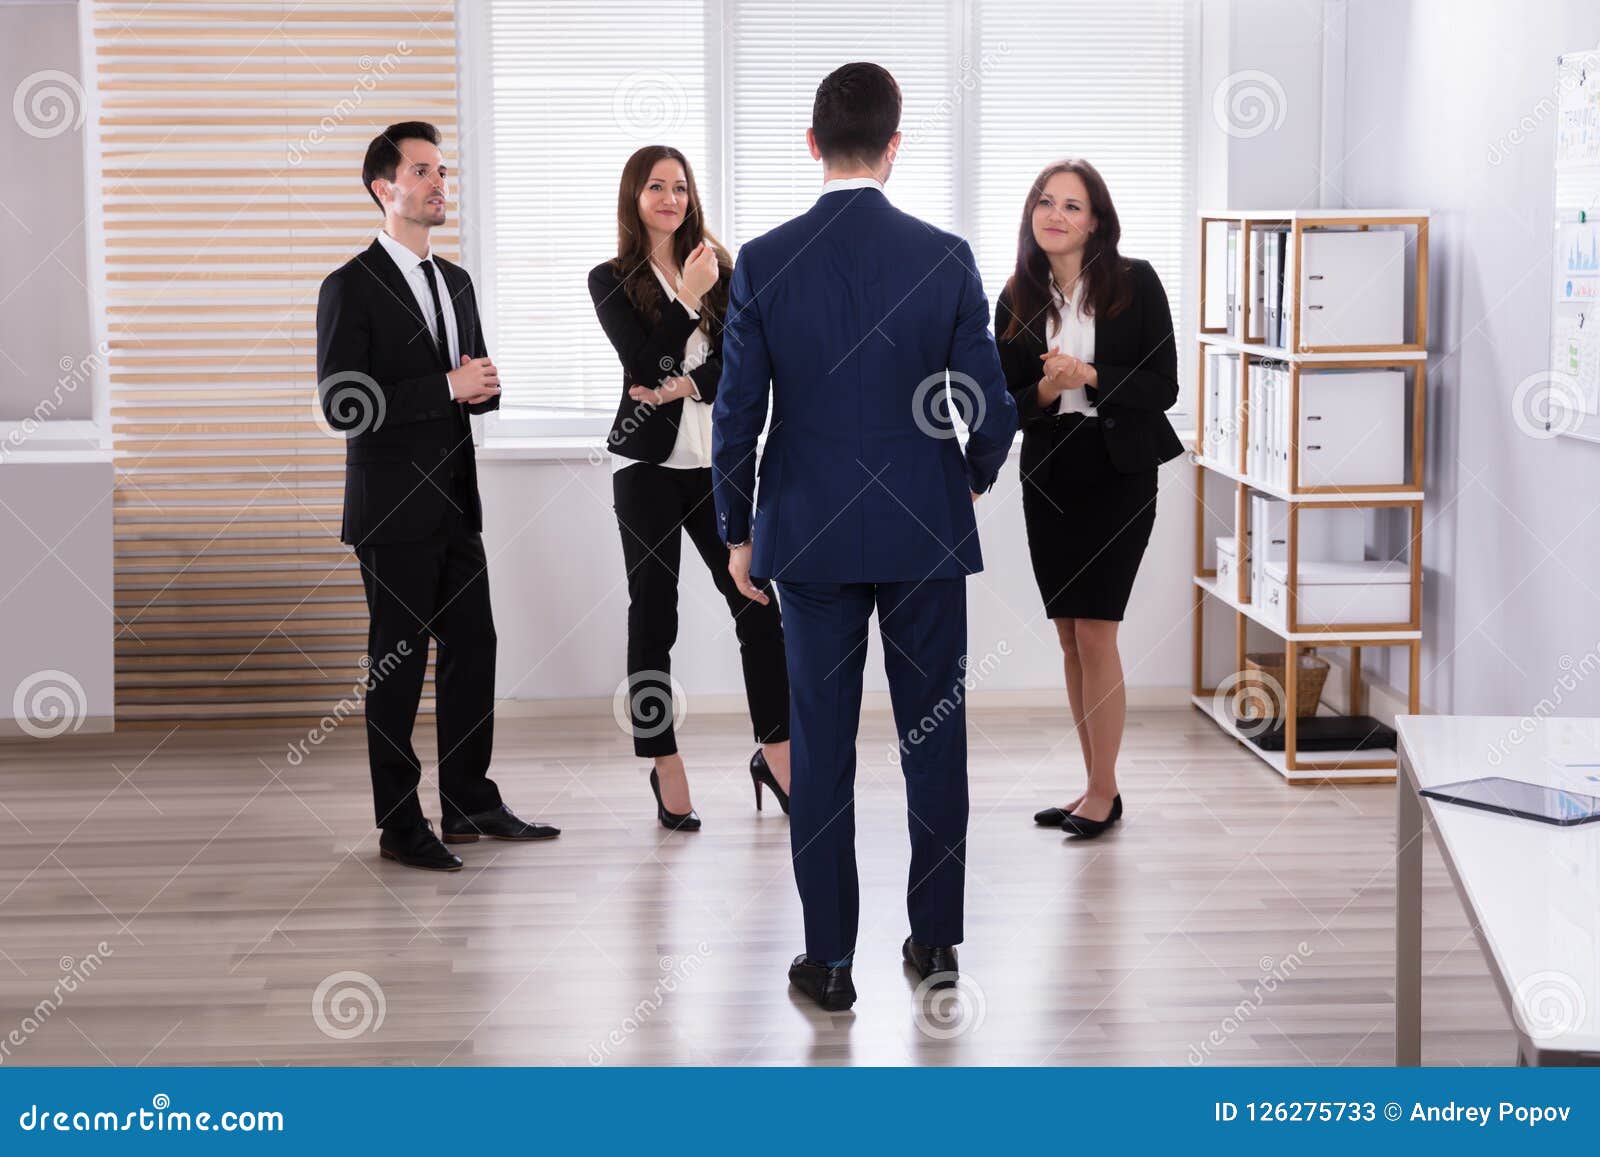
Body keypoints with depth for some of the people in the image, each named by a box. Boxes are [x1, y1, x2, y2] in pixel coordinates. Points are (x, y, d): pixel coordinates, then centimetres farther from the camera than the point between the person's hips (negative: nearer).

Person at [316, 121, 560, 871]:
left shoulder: (455, 282, 15)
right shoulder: (350, 289, -9)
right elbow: (343, 406, -18)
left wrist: (484, 387, -3)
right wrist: (447, 387, -21)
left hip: (455, 505, 7)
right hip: (393, 512, -7)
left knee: (472, 648, 10)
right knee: (398, 664, -1)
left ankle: (470, 803, 21)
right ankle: (399, 827, 6)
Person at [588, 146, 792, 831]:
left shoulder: (718, 268, 11)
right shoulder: (611, 280, 2)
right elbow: (646, 363, -10)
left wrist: (683, 386, -13)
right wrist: (690, 297, -14)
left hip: (715, 459, 3)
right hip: (649, 464, -3)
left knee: (756, 601, -2)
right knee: (653, 616, 2)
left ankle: (775, 750, 9)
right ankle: (666, 768, 10)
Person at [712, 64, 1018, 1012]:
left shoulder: (763, 264, -7)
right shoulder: (946, 259, -7)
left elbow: (736, 416, -4)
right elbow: (994, 410, -5)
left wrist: (737, 534, 8)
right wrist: (975, 476, 17)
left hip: (812, 536, 0)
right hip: (929, 534, 0)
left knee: (822, 746, 6)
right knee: (935, 734, 11)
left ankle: (832, 960, 10)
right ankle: (937, 940, 20)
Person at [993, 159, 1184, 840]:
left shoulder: (1135, 283, -4)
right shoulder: (1017, 299, 5)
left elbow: (1162, 385, -7)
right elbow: (1006, 403, 5)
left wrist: (1089, 376, -19)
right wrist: (1045, 391, -15)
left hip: (1118, 472, -4)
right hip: (1048, 472, 4)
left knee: (1095, 633, -8)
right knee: (1069, 637, 7)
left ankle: (1104, 792, 2)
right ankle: (1098, 791, 17)